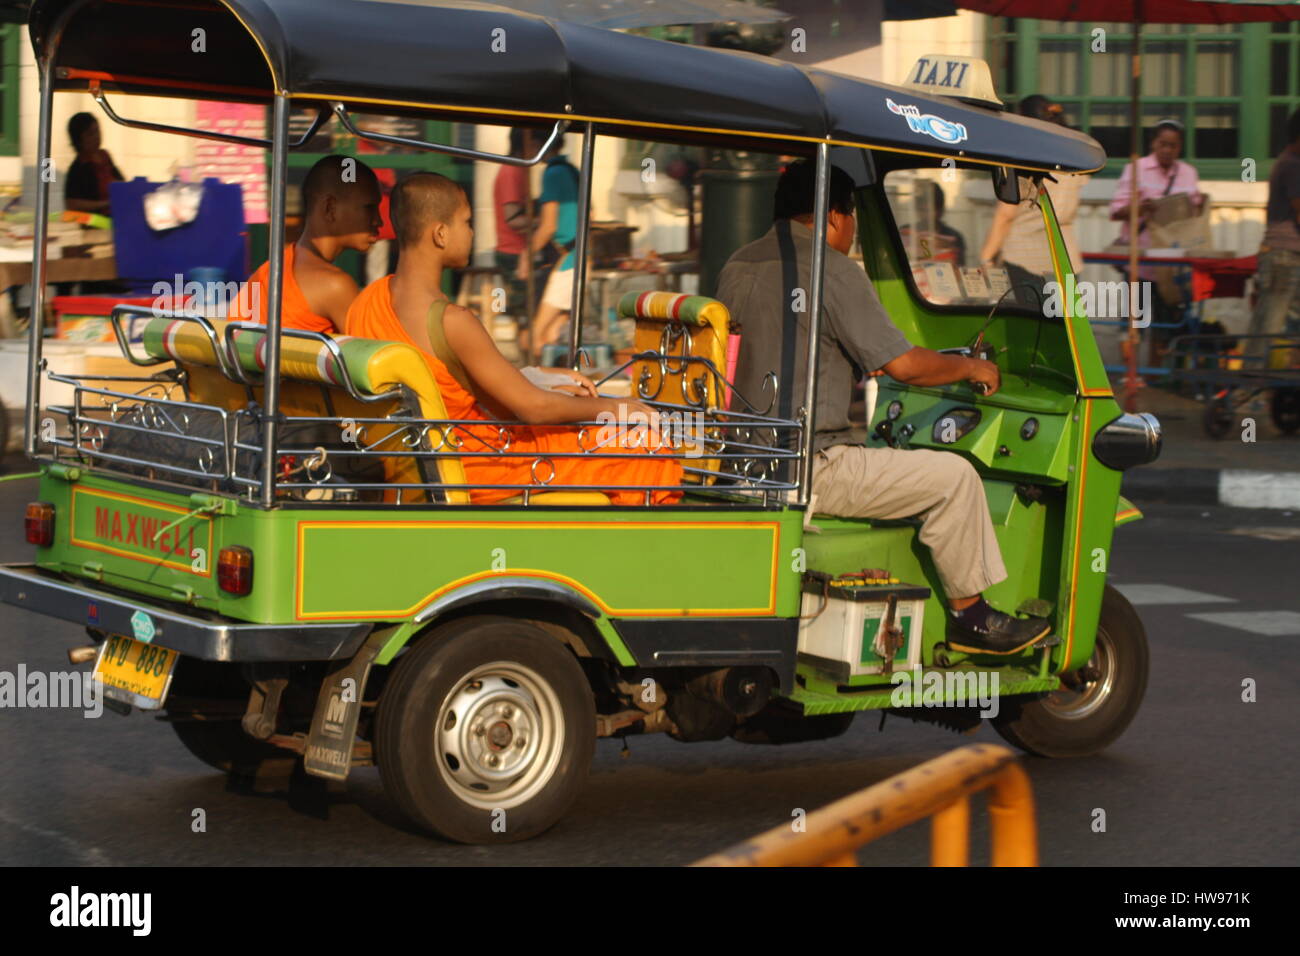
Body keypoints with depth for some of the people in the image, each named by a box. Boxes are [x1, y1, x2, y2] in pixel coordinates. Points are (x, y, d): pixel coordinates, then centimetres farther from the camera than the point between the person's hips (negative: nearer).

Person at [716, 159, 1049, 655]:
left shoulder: (737, 266, 13)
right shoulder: (832, 269, -12)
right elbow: (904, 364, -12)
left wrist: (860, 365, 34)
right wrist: (970, 367, 6)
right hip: (806, 469, -9)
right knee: (953, 475, -1)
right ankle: (969, 615, 9)